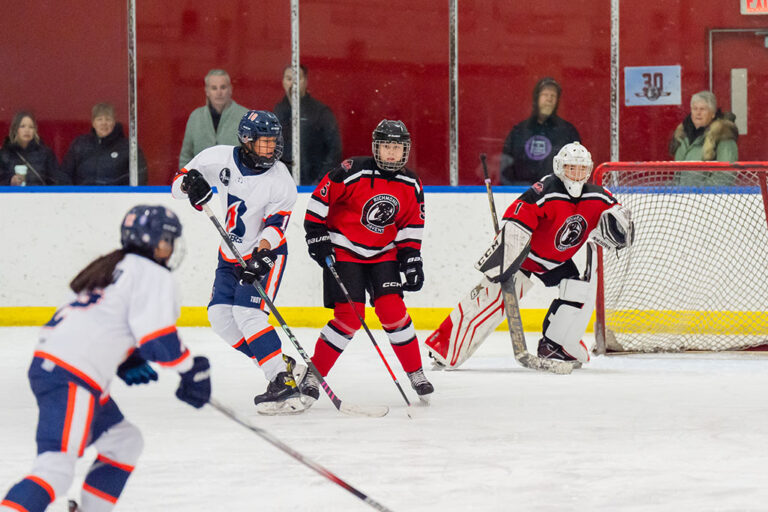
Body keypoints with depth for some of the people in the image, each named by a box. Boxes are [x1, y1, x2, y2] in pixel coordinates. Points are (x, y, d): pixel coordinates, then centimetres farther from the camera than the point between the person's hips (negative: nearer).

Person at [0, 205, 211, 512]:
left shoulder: (116, 268, 25)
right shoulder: (152, 276, -4)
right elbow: (157, 337, -12)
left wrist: (129, 364, 18)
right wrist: (192, 369, 3)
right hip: (70, 379, -10)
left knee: (124, 442, 25)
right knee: (57, 467, -20)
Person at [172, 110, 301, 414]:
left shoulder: (281, 180, -17)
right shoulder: (220, 158, -9)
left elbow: (275, 225, -20)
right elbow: (178, 185, -2)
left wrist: (261, 257, -36)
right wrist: (189, 183, -26)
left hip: (266, 254, -6)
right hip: (231, 253, 6)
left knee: (247, 313, -22)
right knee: (220, 316, -3)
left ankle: (284, 382, -27)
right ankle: (279, 364, 6)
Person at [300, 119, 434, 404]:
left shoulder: (411, 185, -1)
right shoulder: (353, 172, -18)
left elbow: (411, 226, 9)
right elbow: (321, 197, -12)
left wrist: (412, 260, 1)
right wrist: (316, 234, -13)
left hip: (384, 253, 4)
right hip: (344, 251, -4)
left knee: (392, 310, -9)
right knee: (349, 317, -13)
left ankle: (415, 373, 5)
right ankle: (314, 373, 0)